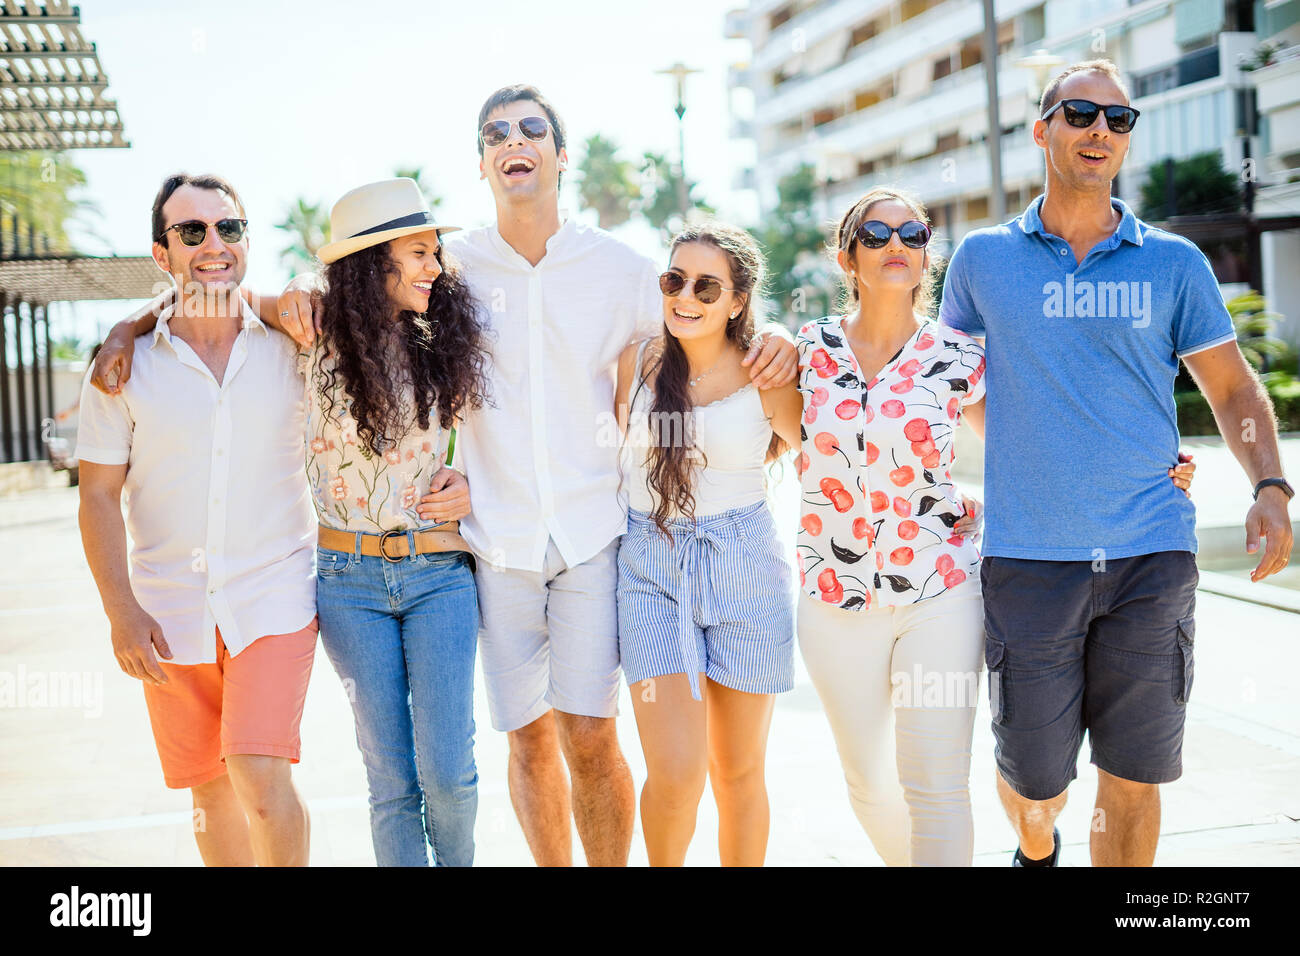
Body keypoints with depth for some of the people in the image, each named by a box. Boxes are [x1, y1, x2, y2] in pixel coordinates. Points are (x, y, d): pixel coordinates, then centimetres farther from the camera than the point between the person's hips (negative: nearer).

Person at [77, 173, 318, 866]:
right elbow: (98, 496, 1)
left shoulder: (292, 343, -1)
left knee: (261, 776, -15)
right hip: (170, 611, 2)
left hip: (273, 597, -1)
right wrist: (122, 612, -8)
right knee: (212, 789, 10)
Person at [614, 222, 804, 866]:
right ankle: (663, 863, 20)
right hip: (652, 570, 1)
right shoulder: (637, 362, 2)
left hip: (744, 569, 0)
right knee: (676, 776, -9)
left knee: (739, 772, 9)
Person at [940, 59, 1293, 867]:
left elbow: (1233, 387, 8)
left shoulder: (1173, 264, 6)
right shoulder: (985, 259, 7)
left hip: (1152, 557, 1)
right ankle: (1036, 851, 41)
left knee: (1133, 783, 4)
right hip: (1029, 558, 0)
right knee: (1035, 781, 6)